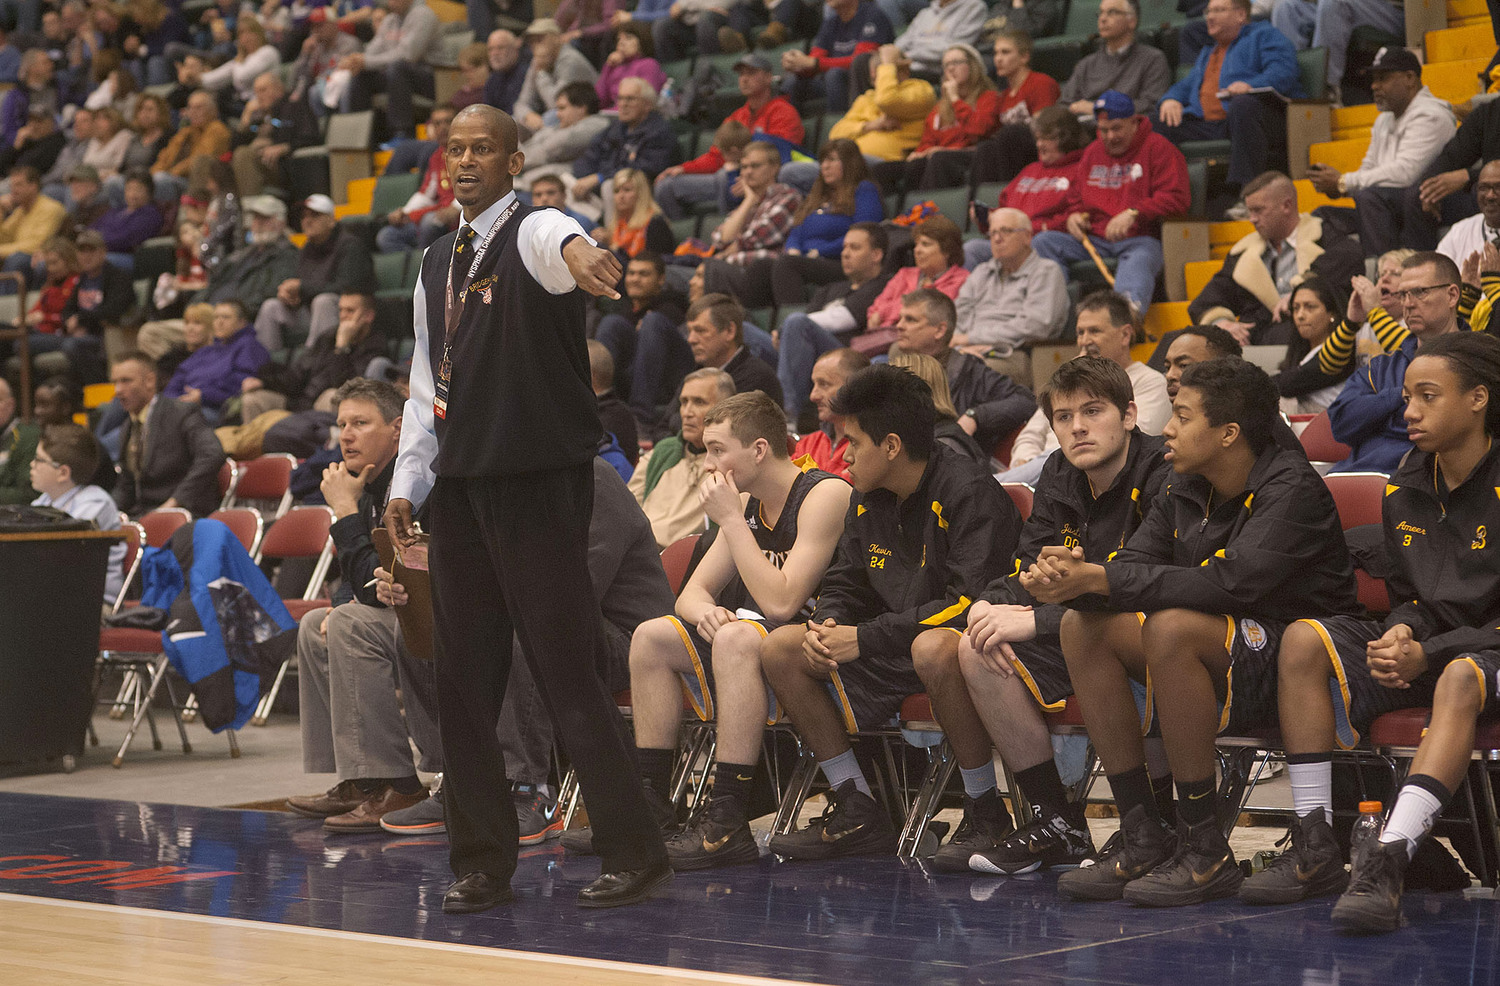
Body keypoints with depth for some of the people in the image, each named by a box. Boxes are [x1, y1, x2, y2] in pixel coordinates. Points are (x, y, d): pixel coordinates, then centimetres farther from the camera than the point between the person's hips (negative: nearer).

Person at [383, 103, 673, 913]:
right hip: (459, 484, 7)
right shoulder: (437, 263, 16)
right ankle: (482, 861, 15)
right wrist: (407, 483, 13)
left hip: (540, 482, -7)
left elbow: (558, 241, -33)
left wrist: (578, 253, -57)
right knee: (463, 680, 7)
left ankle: (634, 853, 0)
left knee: (568, 675, -8)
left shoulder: (534, 235, -6)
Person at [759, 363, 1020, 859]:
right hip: (893, 647, 8)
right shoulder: (868, 499, 7)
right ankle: (856, 812, -2)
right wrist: (826, 628, -9)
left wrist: (866, 639, -25)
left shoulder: (969, 493, -18)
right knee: (781, 649, -4)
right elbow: (844, 587, 17)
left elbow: (972, 601, -26)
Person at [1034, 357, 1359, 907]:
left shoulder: (1292, 488, -15)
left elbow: (1230, 583, -29)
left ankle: (1206, 853, -27)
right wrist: (1071, 575, -23)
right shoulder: (1183, 491, 9)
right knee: (1083, 625, -11)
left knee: (1171, 626, -33)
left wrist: (1100, 579, -29)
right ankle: (1143, 839, -13)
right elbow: (1134, 561, 2)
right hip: (1220, 669, 8)